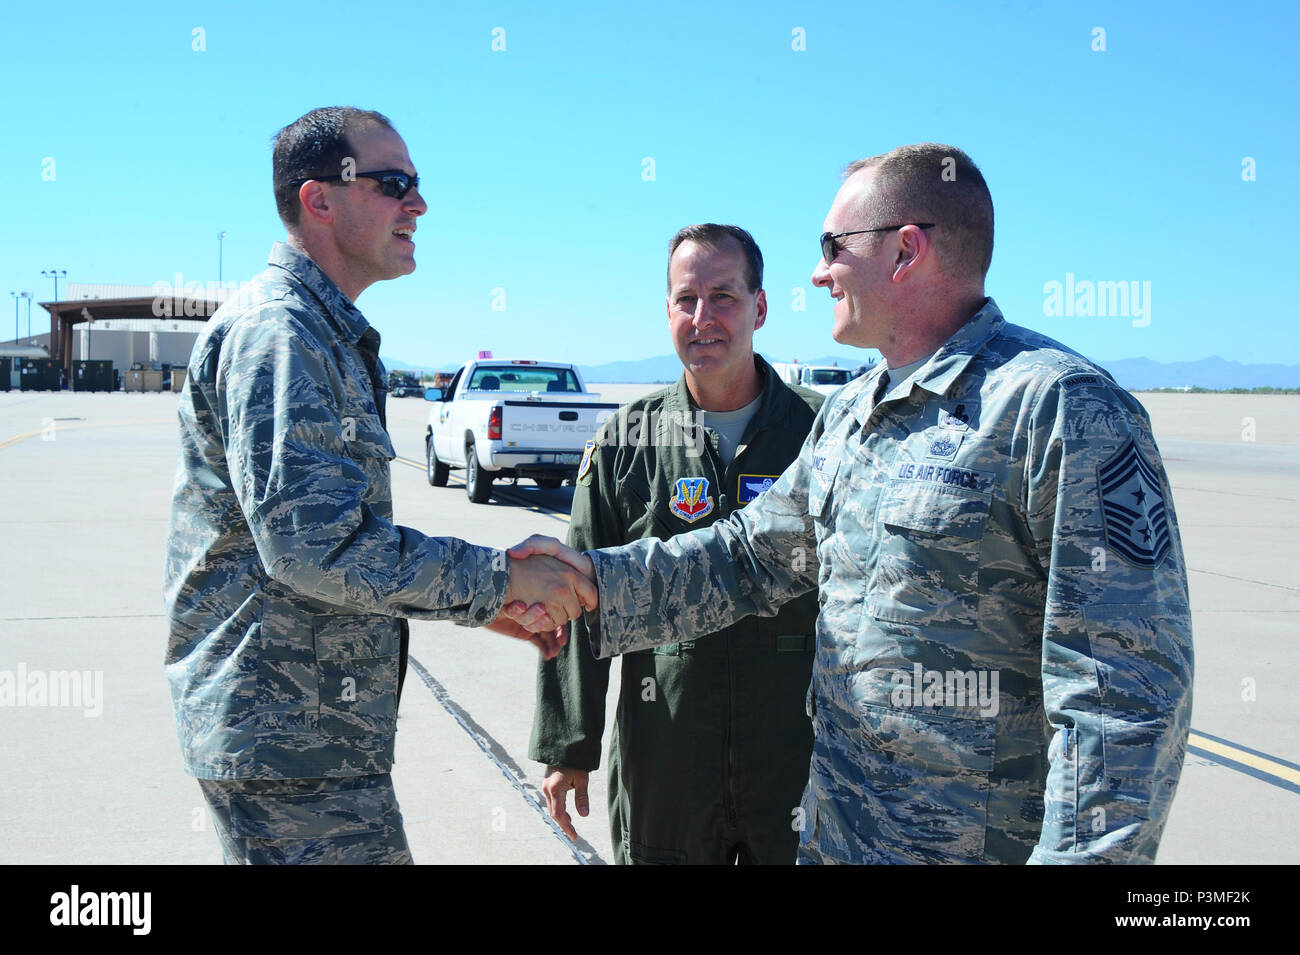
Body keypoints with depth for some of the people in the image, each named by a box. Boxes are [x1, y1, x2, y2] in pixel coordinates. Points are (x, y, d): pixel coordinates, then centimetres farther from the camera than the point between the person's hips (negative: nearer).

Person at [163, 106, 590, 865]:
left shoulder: (334, 338, 18)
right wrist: (497, 579, -19)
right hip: (290, 729, -10)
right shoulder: (278, 331, -16)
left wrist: (480, 601, 12)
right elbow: (311, 545, -26)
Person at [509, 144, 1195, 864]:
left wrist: (1081, 853, -26)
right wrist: (597, 581, 6)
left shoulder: (1063, 407, -18)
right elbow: (753, 555, 17)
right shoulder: (848, 413, 11)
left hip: (978, 843, -8)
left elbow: (1124, 687, -22)